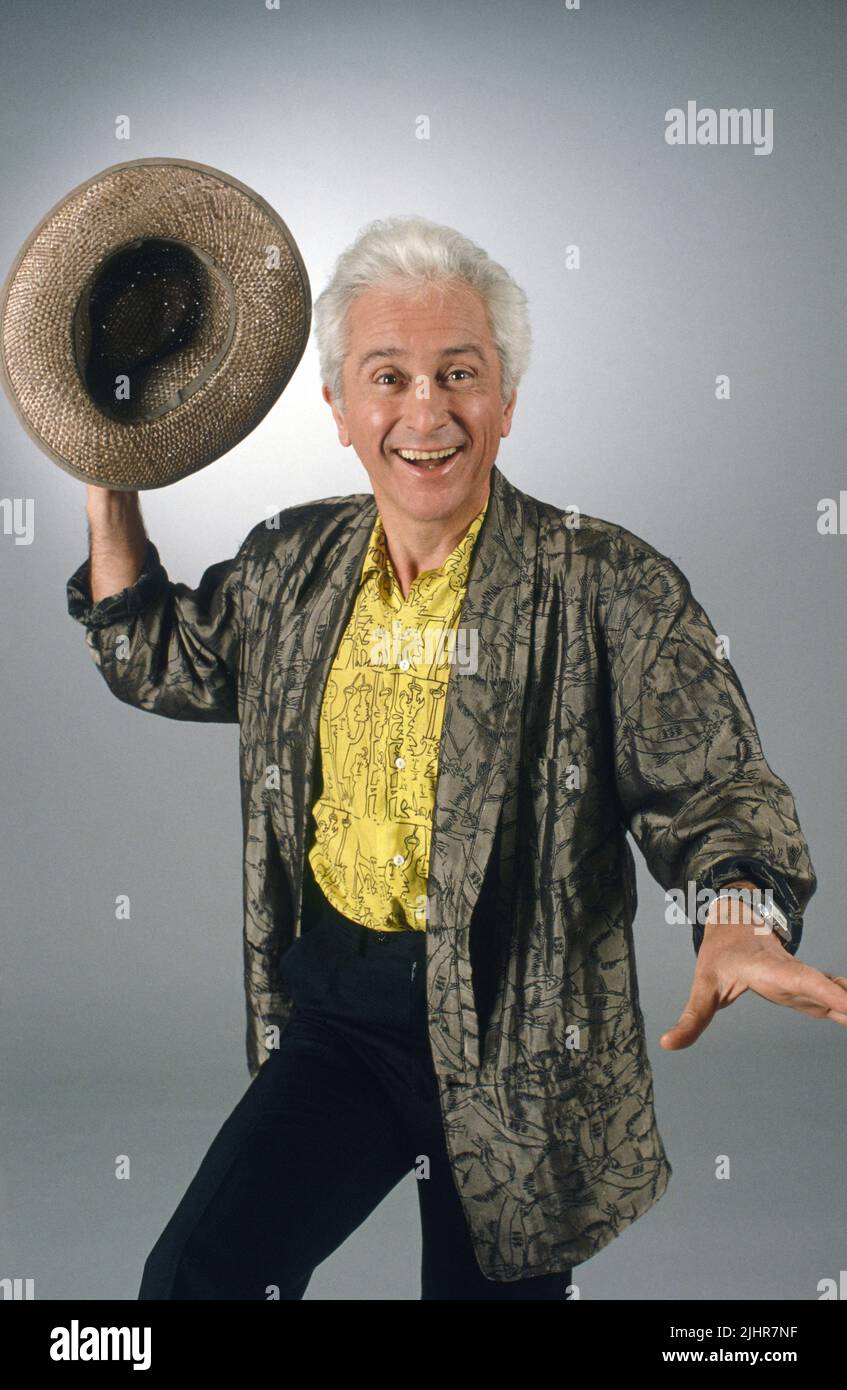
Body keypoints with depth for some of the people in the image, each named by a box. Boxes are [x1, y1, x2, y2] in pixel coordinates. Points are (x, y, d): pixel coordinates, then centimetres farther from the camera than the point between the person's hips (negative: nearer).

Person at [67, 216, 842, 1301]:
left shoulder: (609, 584, -10)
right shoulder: (292, 565, 5)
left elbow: (713, 790, -11)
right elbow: (160, 663, 21)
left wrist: (740, 918, -33)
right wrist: (110, 488, 13)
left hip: (518, 1037, -3)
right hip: (332, 1018, 3)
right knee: (195, 1274, -12)